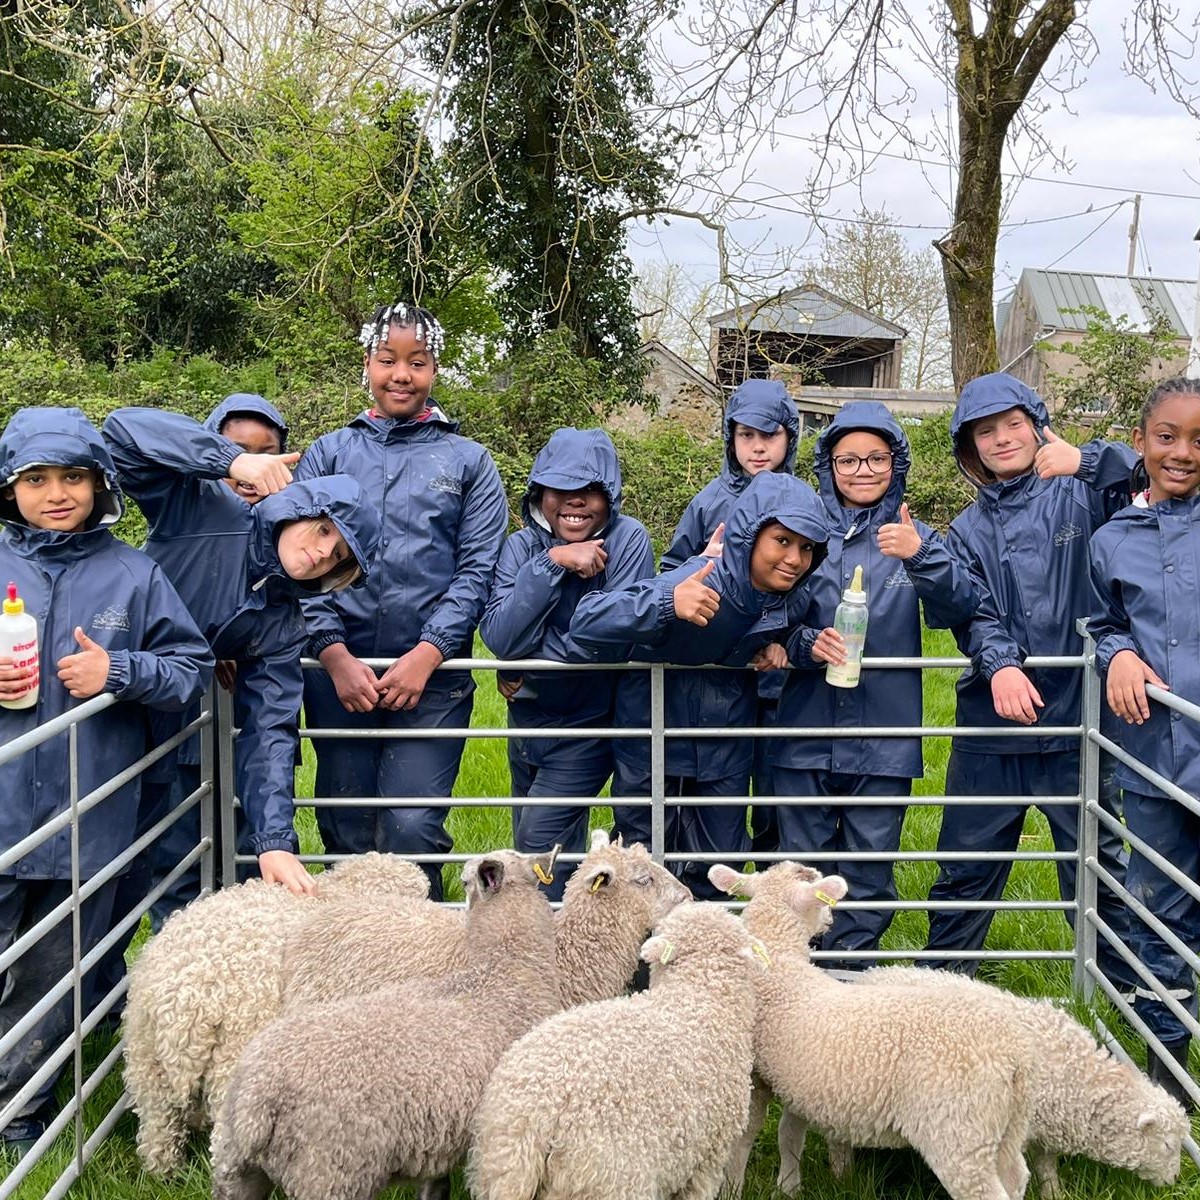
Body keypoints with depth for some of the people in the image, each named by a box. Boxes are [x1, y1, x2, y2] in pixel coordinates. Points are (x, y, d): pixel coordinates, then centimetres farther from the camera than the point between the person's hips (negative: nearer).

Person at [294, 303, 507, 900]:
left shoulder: (468, 461, 9)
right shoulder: (326, 455, 11)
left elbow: (478, 569, 2)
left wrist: (427, 654, -11)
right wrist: (333, 653, -10)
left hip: (433, 676, -1)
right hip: (338, 672, 2)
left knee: (413, 829, -9)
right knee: (345, 830, 7)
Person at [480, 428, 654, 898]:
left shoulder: (628, 540, -16)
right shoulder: (522, 545, -8)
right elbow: (500, 638, -22)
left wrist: (526, 666, -17)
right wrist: (551, 563, -30)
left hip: (591, 722, -4)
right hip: (528, 718, 4)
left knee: (539, 841, -14)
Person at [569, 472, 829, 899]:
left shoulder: (783, 593, -13)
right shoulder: (696, 585, -31)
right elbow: (585, 624, -38)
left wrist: (773, 646, -14)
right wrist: (667, 604, -55)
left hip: (727, 748, 5)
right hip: (658, 745, -4)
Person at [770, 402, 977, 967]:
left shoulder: (914, 537, 5)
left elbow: (957, 609, -11)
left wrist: (921, 556, -29)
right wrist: (807, 644, -18)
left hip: (884, 738, 0)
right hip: (806, 732, 0)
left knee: (870, 873, 6)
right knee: (800, 866, 6)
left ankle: (853, 966, 22)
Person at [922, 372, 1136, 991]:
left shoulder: (1080, 494, 1)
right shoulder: (969, 529, 10)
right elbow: (973, 613, -5)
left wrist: (1086, 459, -22)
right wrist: (999, 664, -24)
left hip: (1077, 717, -2)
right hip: (991, 724, 3)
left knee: (1094, 863, 7)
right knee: (967, 863, 11)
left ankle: (1132, 988, 22)